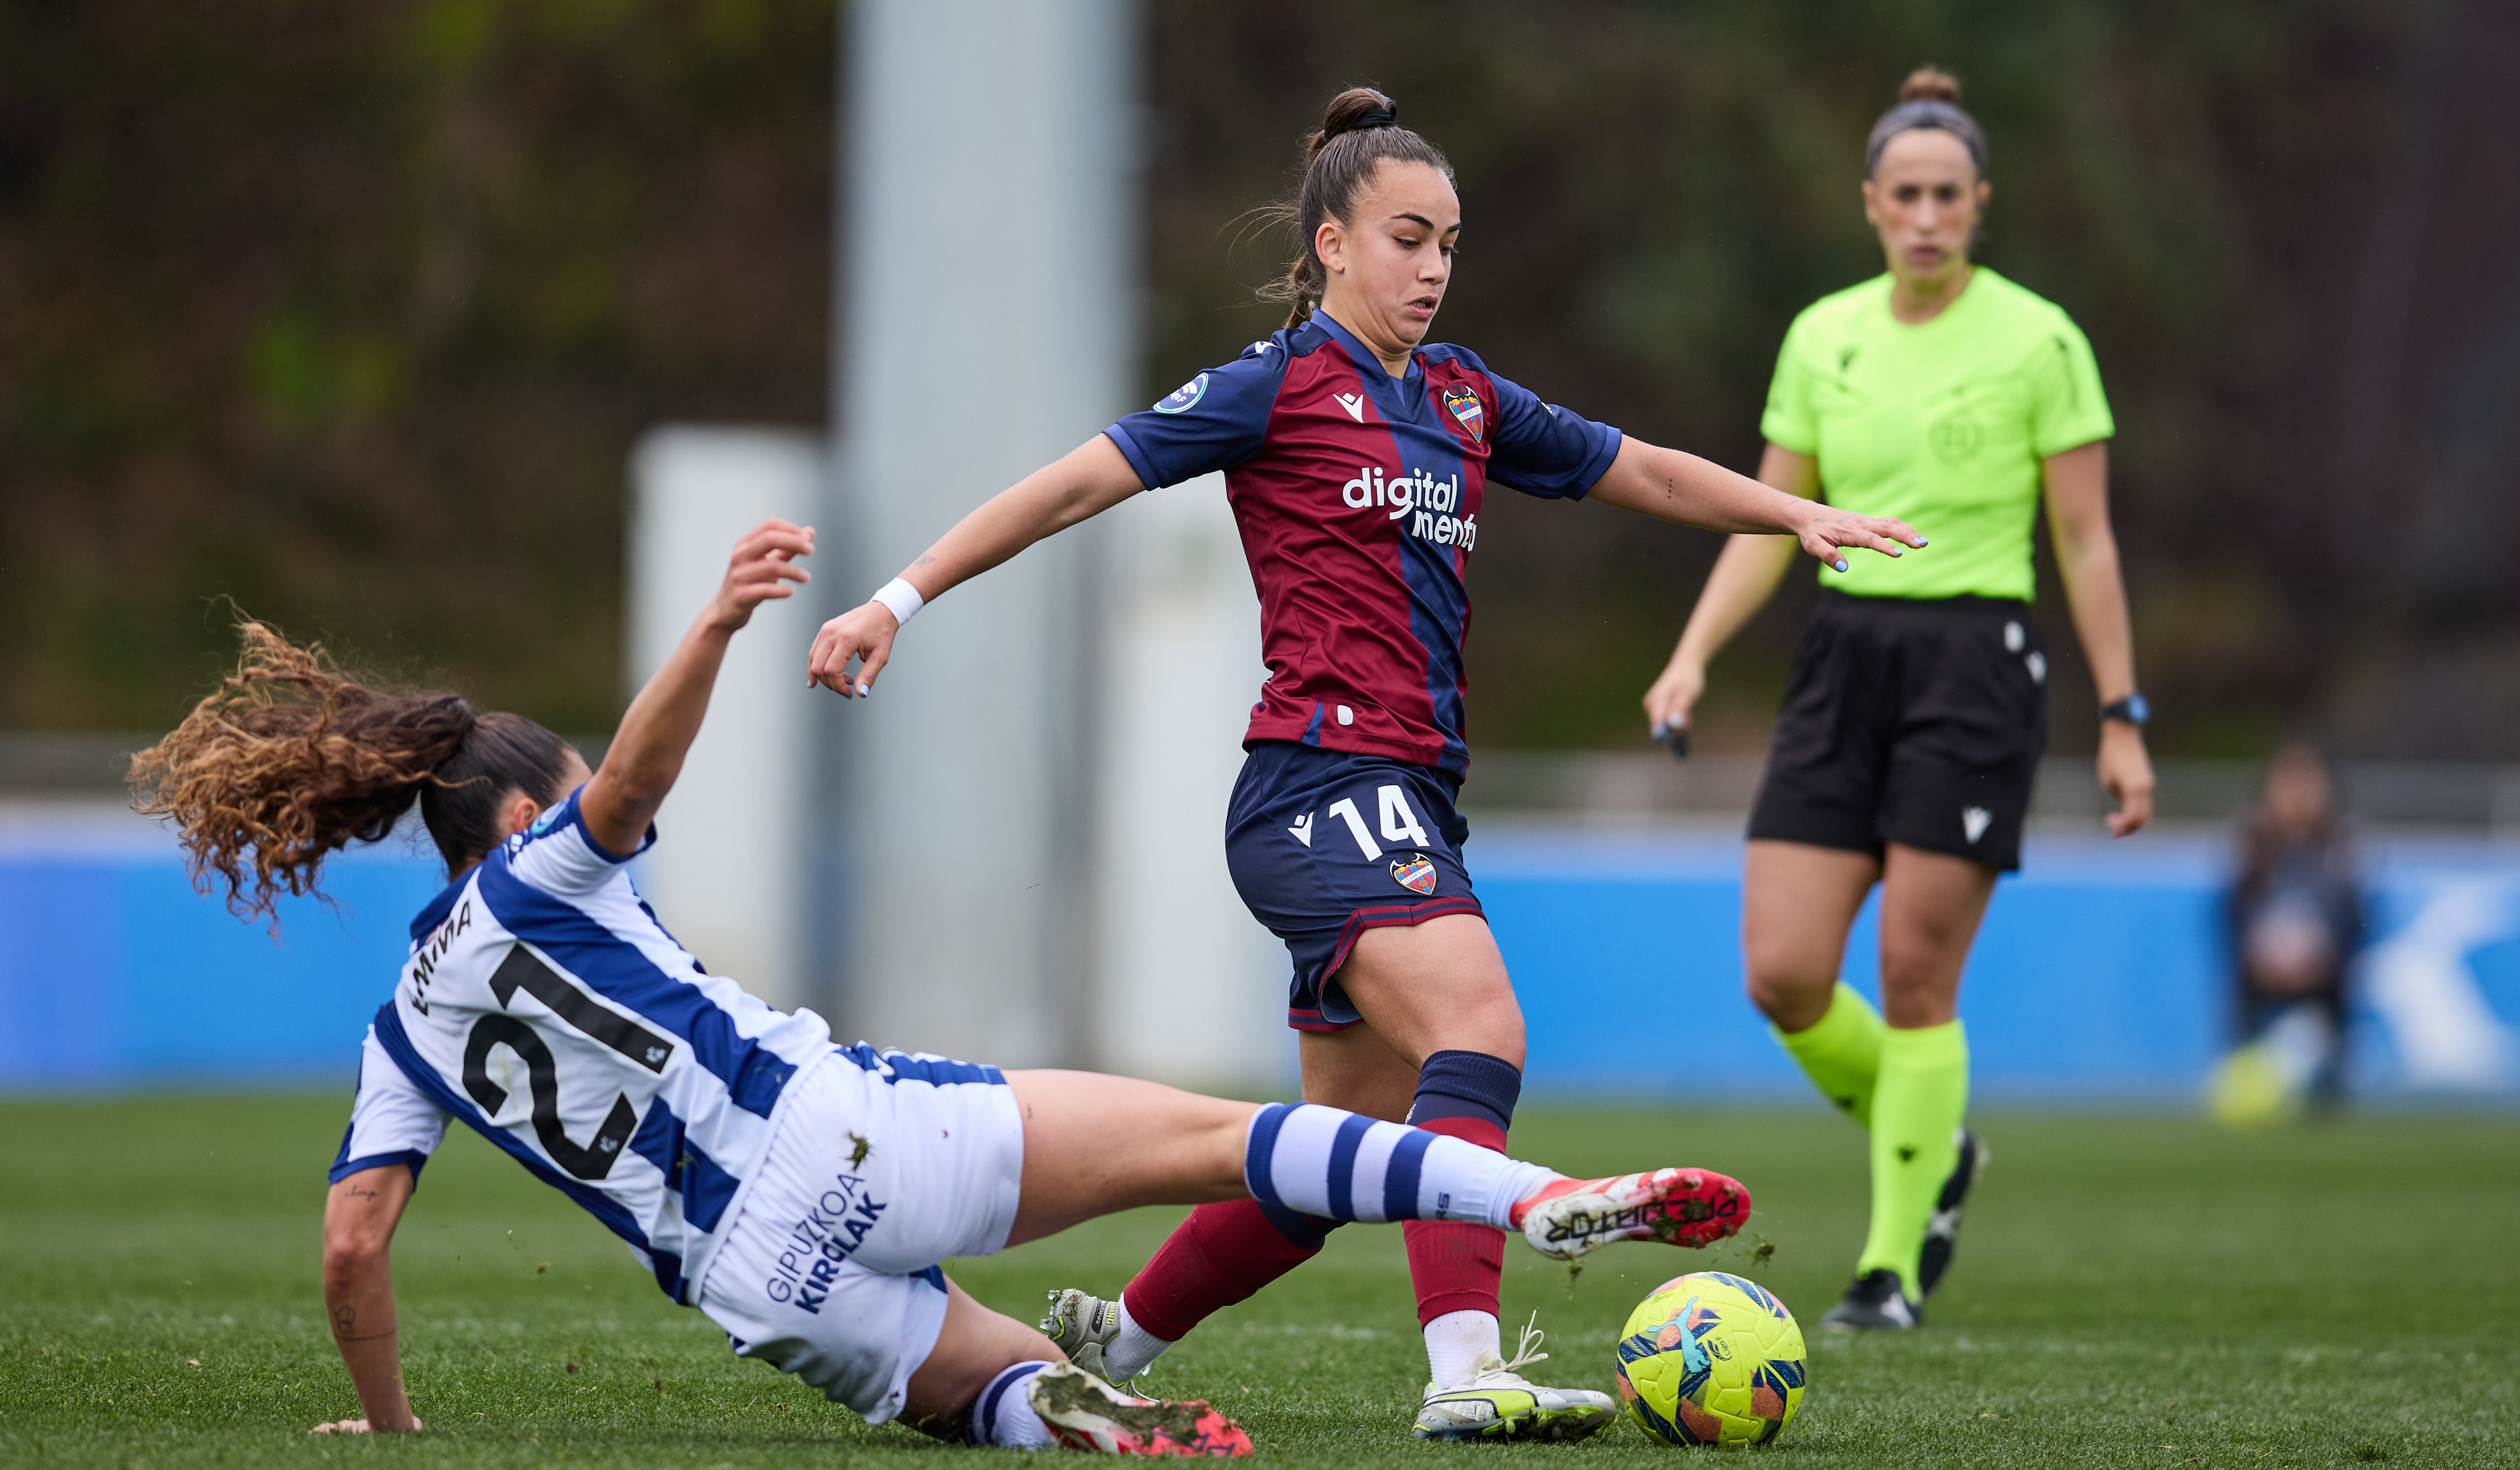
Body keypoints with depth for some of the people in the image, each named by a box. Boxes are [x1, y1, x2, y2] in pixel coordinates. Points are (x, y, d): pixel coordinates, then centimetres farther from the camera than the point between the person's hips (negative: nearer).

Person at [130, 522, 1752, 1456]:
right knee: (1208, 1138, -4)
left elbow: (353, 1247, 12)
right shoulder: (541, 873, 9)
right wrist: (716, 630, -29)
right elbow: (636, 772, -14)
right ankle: (1538, 1199, -20)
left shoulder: (408, 1031, 19)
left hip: (755, 1284, 4)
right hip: (832, 1134, -4)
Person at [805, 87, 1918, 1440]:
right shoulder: (1280, 385, -2)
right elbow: (1077, 484, -3)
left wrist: (1798, 514, 20)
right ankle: (1466, 1371, -39)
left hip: (1409, 806, 8)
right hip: (1322, 783, -8)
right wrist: (899, 600, -8)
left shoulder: (1463, 397, 18)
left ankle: (1114, 1339, 28)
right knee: (1480, 1029, -29)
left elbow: (1641, 473, 29)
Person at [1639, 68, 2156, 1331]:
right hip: (1842, 660, 4)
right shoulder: (1821, 337, 9)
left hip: (1976, 665, -4)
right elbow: (1768, 526, 12)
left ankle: (1895, 1262, 6)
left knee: (1915, 982, -7)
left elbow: (2085, 541, -2)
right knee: (1783, 979, -5)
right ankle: (1933, 1153, 22)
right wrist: (1692, 656, -2)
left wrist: (2122, 720, -5)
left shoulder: (2037, 340, -4)